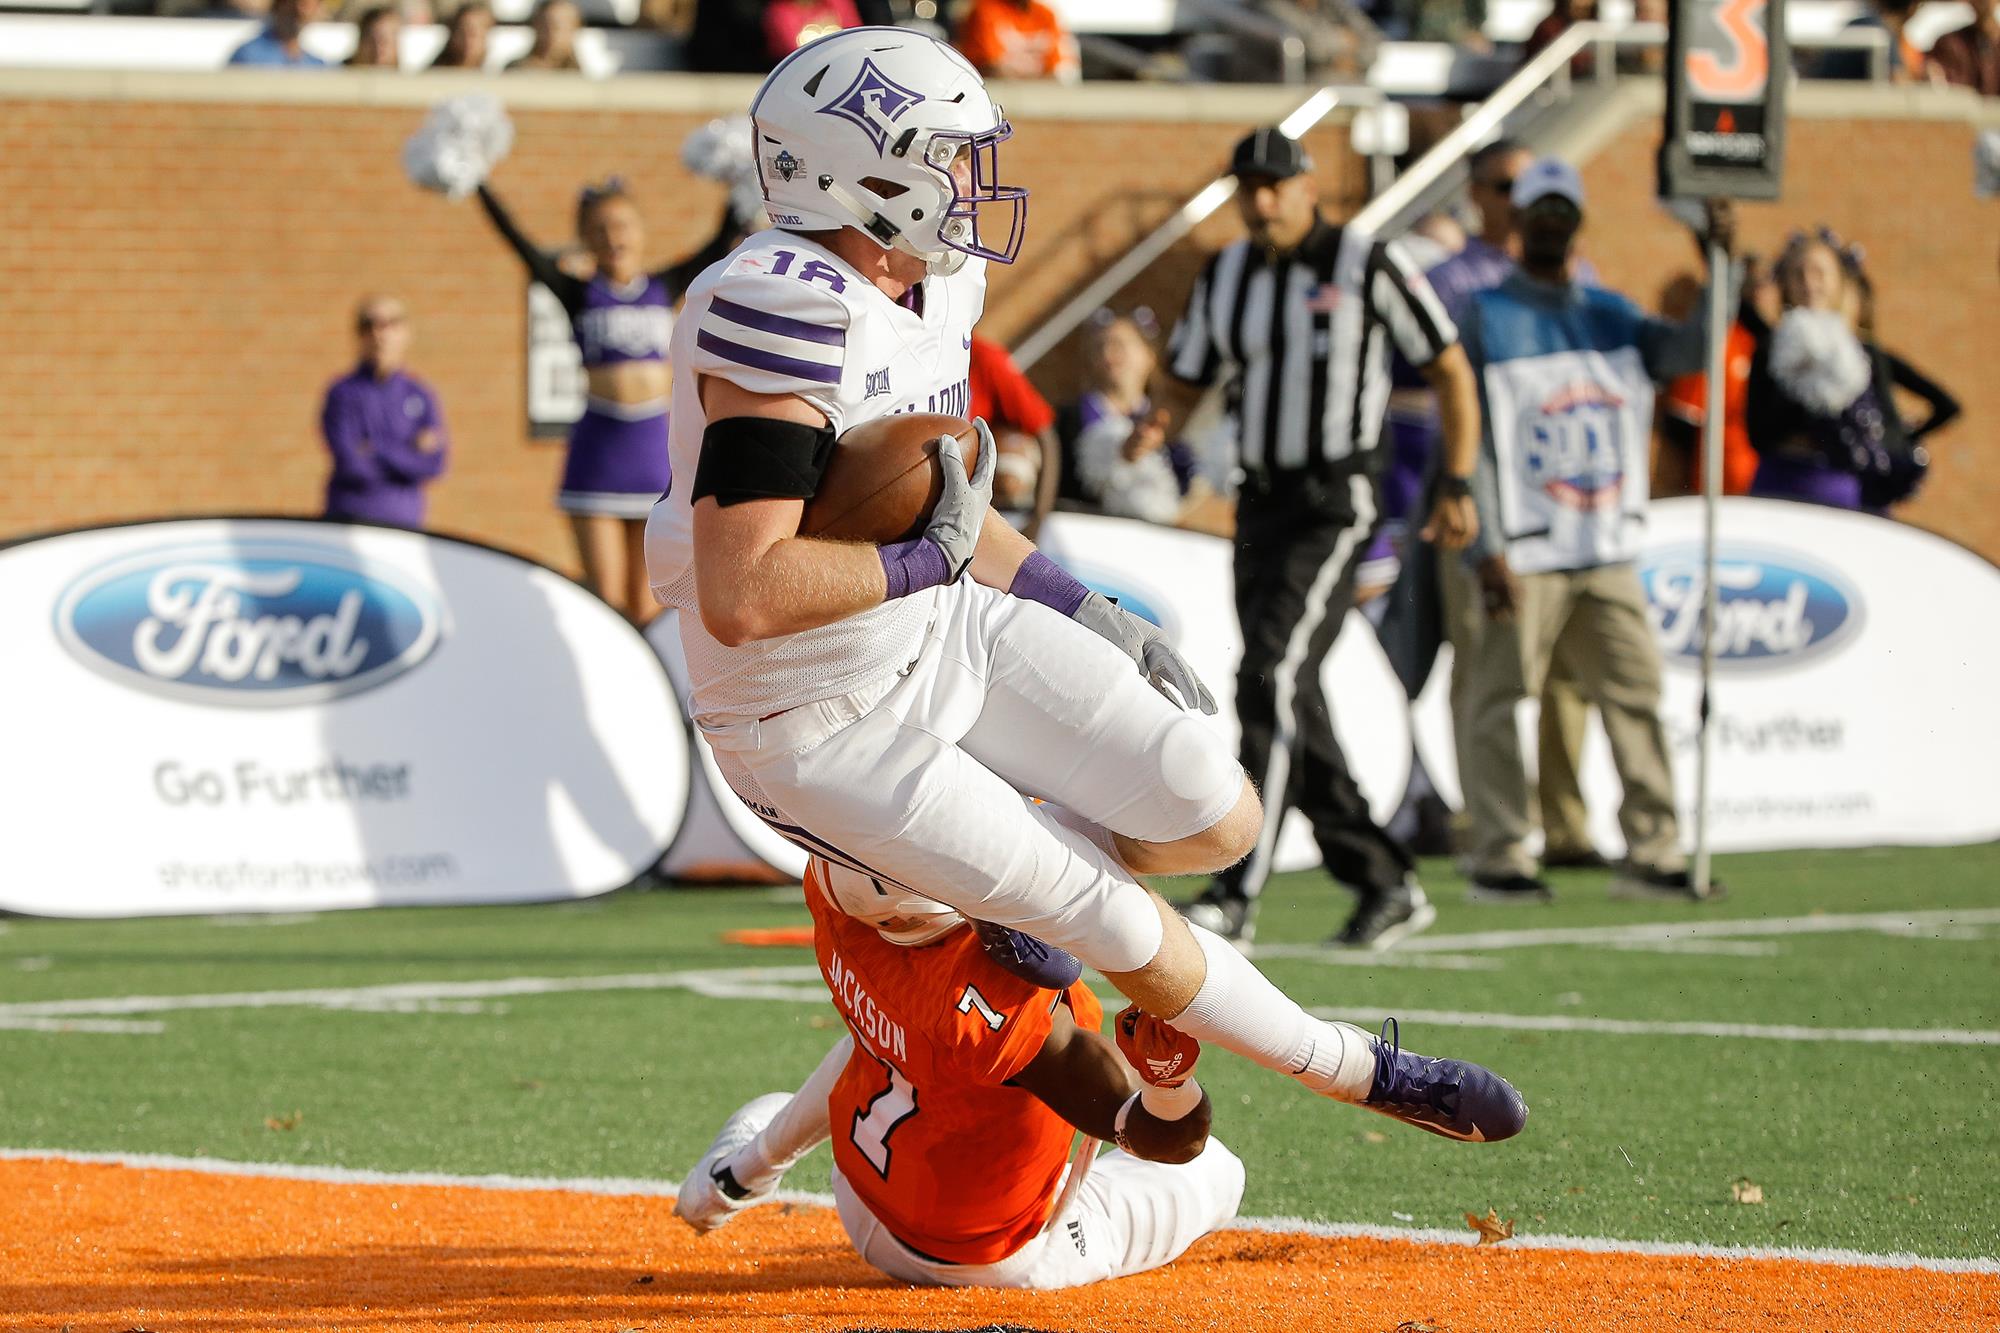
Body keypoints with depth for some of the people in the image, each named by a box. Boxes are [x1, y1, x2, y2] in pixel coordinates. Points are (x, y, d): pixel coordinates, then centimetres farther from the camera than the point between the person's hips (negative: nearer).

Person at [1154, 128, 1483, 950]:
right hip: (1262, 502, 7)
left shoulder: (1367, 265, -6)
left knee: (1274, 680, -18)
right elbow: (1186, 384, 15)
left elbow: (1449, 370, -1)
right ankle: (1386, 884, 19)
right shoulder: (1225, 279, 10)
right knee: (1289, 701, 7)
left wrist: (1458, 487, -4)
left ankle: (1237, 897, -22)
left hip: (1337, 503, -7)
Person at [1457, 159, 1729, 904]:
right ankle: (1499, 860, 0)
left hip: (1608, 551, 5)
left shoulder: (1611, 315, 15)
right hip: (1523, 555, -5)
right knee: (1500, 699, -5)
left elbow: (1688, 352, 3)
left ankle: (1651, 855, 4)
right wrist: (1486, 550, -12)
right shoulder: (1485, 316, 1)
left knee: (1635, 696, 1)